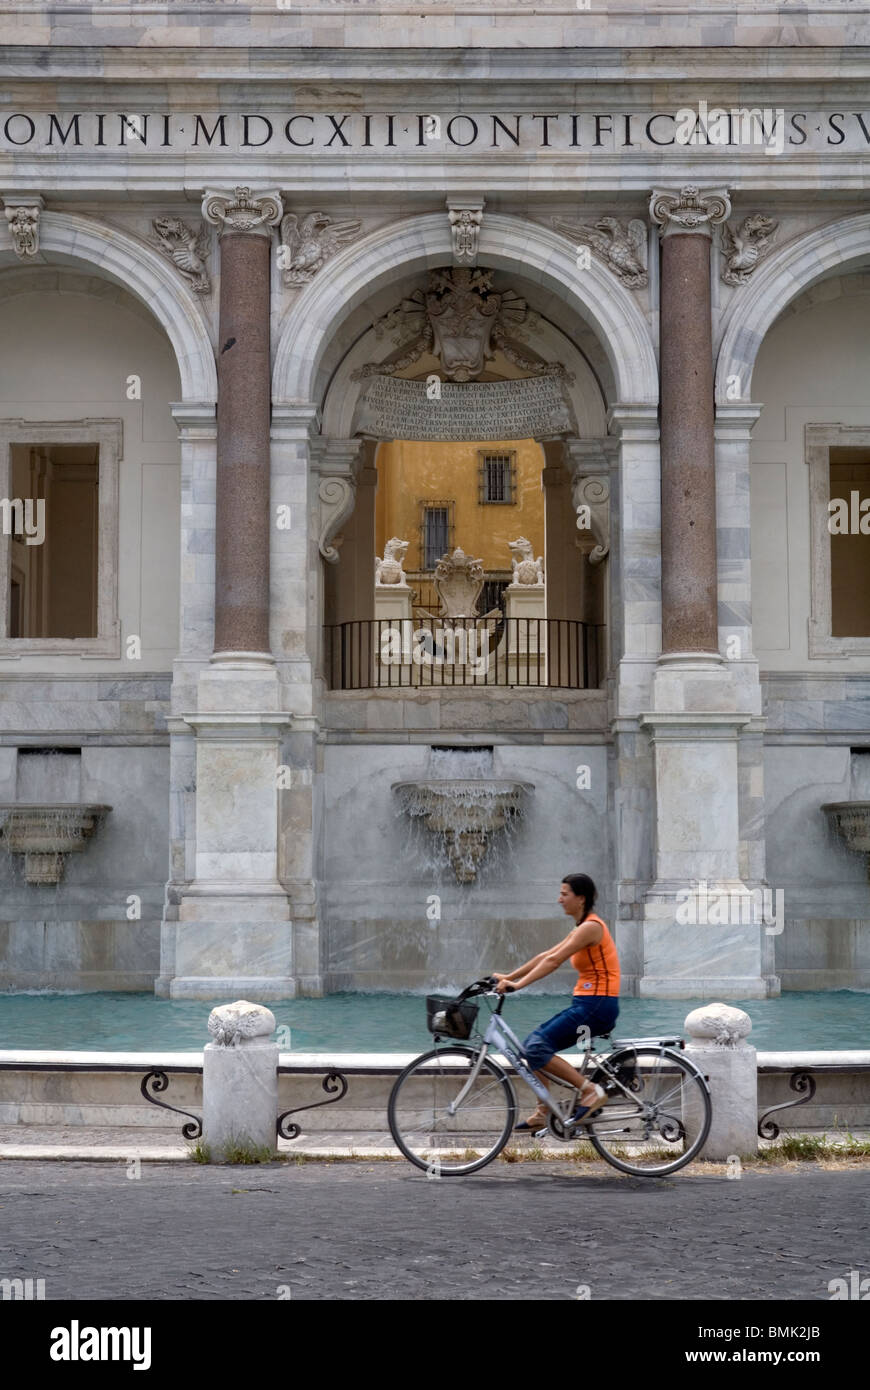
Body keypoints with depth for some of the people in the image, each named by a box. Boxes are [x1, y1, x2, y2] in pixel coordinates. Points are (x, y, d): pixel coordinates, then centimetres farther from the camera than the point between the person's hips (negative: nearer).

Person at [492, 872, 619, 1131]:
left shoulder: (591, 927, -13)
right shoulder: (580, 929, 18)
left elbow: (553, 961, -20)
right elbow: (546, 955, 20)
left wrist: (517, 985, -23)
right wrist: (509, 977, 16)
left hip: (597, 1006, -10)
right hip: (585, 1004, 10)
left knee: (537, 1047, -17)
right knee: (533, 1045, 7)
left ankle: (590, 1090, -13)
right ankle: (542, 1114, 10)